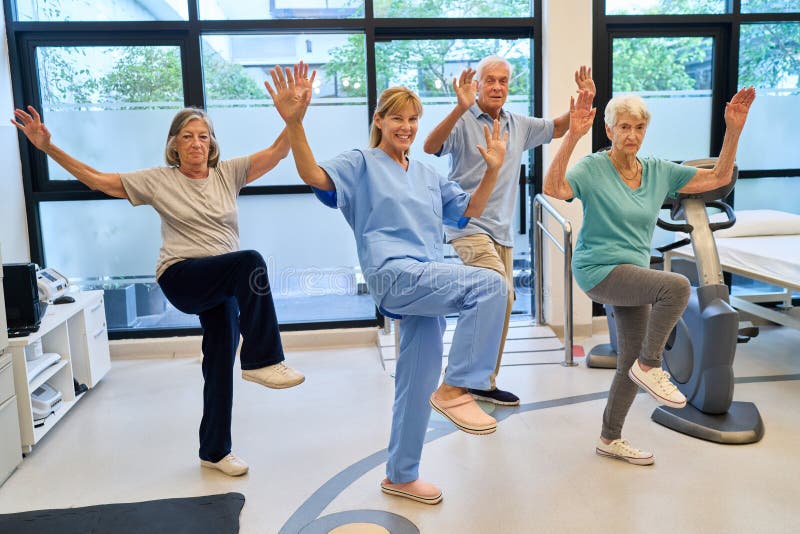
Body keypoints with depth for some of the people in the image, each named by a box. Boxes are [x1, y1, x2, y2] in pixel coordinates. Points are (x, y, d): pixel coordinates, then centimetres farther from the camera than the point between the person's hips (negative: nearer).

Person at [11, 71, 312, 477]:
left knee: (221, 363, 8)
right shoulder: (158, 180, 1)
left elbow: (277, 152, -2)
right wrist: (48, 147, -6)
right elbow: (96, 179, 1)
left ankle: (215, 451, 26)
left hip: (224, 285, 4)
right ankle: (262, 361, -24)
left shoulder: (228, 173, 5)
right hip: (182, 279, -4)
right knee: (251, 261, -33)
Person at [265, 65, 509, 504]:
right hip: (393, 274, -6)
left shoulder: (427, 174, 23)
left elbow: (468, 210, 24)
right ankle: (455, 389, -16)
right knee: (489, 284, -25)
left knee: (417, 384, 9)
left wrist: (492, 171, 10)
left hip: (428, 280, 7)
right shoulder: (362, 163, 5)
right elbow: (314, 175, -13)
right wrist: (294, 123, -28)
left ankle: (401, 476, 25)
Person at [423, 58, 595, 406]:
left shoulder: (519, 126, 14)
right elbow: (430, 146, -22)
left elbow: (557, 128, 23)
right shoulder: (463, 123, -6)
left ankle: (484, 382, 22)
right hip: (469, 227, -7)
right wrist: (460, 108, -35)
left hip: (502, 231, 8)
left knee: (501, 303, 9)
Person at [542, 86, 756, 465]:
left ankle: (610, 440, 28)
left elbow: (719, 177, 6)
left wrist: (733, 129, -5)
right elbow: (553, 188, -30)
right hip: (598, 270, -7)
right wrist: (572, 136, -39)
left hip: (633, 271, 7)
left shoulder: (658, 171, 5)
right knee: (676, 286, -29)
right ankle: (650, 366, -7)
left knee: (632, 359, 10)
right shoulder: (592, 168, -11)